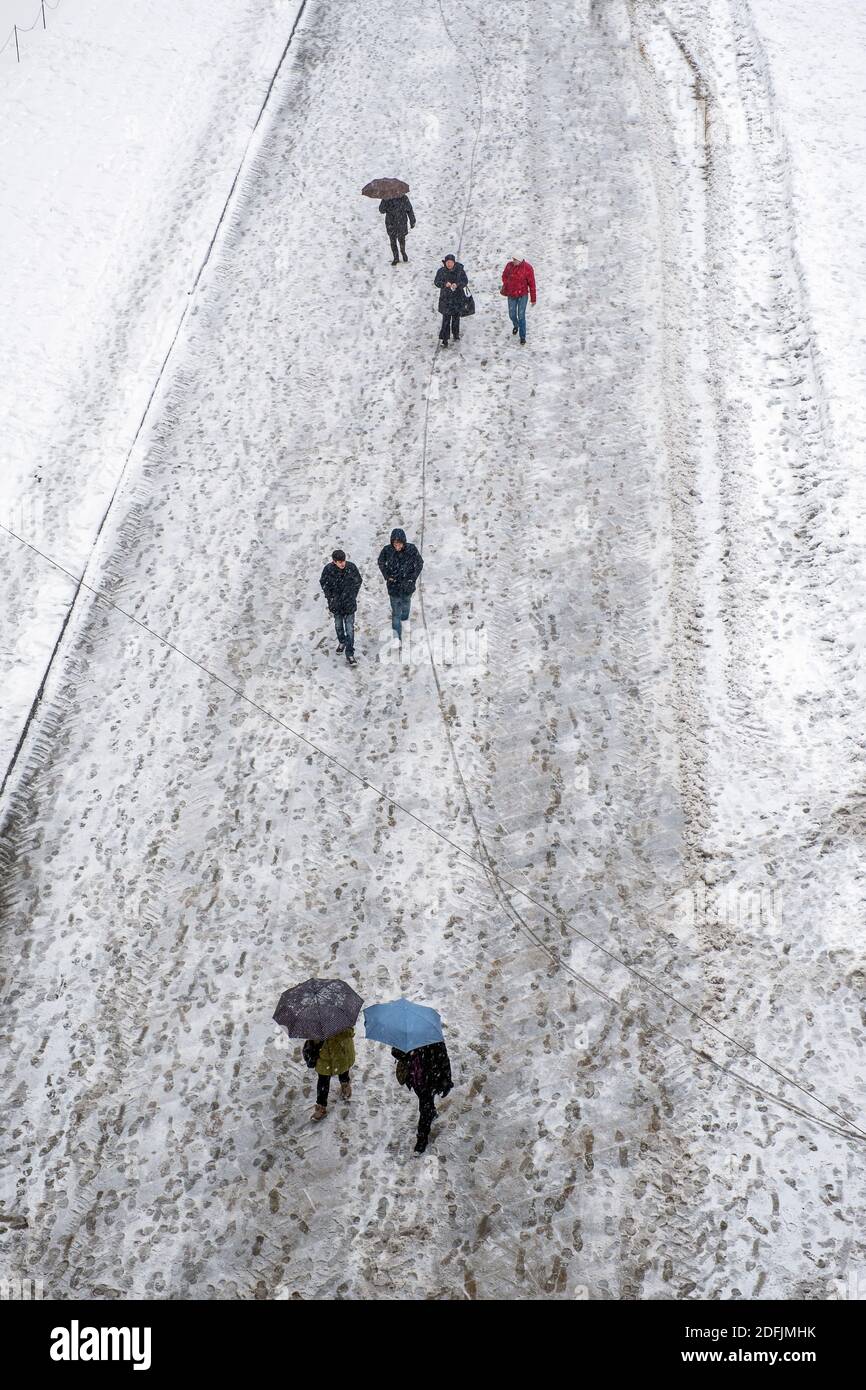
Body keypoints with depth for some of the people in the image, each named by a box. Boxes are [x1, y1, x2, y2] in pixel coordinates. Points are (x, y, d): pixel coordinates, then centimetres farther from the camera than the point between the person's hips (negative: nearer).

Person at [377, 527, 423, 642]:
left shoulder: (412, 549, -20)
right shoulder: (387, 550, -19)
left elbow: (419, 564, -2)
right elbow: (381, 562, 3)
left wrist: (412, 578, -7)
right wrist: (387, 576, -5)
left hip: (407, 585, 2)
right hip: (394, 585, -1)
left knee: (406, 602, 28)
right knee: (395, 611, -1)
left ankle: (405, 618, 57)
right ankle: (397, 636, 6)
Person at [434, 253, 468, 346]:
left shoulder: (460, 270, -5)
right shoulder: (441, 271, -6)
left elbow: (465, 281, -1)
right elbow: (436, 282, -2)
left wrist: (457, 285, -20)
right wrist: (444, 284, -22)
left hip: (458, 297, 2)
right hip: (445, 298, -2)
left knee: (456, 317, 15)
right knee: (446, 318, -8)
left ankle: (456, 334, 36)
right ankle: (444, 339, -4)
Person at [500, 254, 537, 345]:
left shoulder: (527, 268, -19)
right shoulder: (509, 265, -9)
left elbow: (532, 283, -12)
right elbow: (504, 276, 12)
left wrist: (533, 298, -8)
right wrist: (505, 286, -4)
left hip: (523, 295, -4)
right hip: (511, 295, 4)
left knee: (521, 316, -4)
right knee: (512, 314, 16)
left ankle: (522, 337, 9)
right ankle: (515, 325, 50)